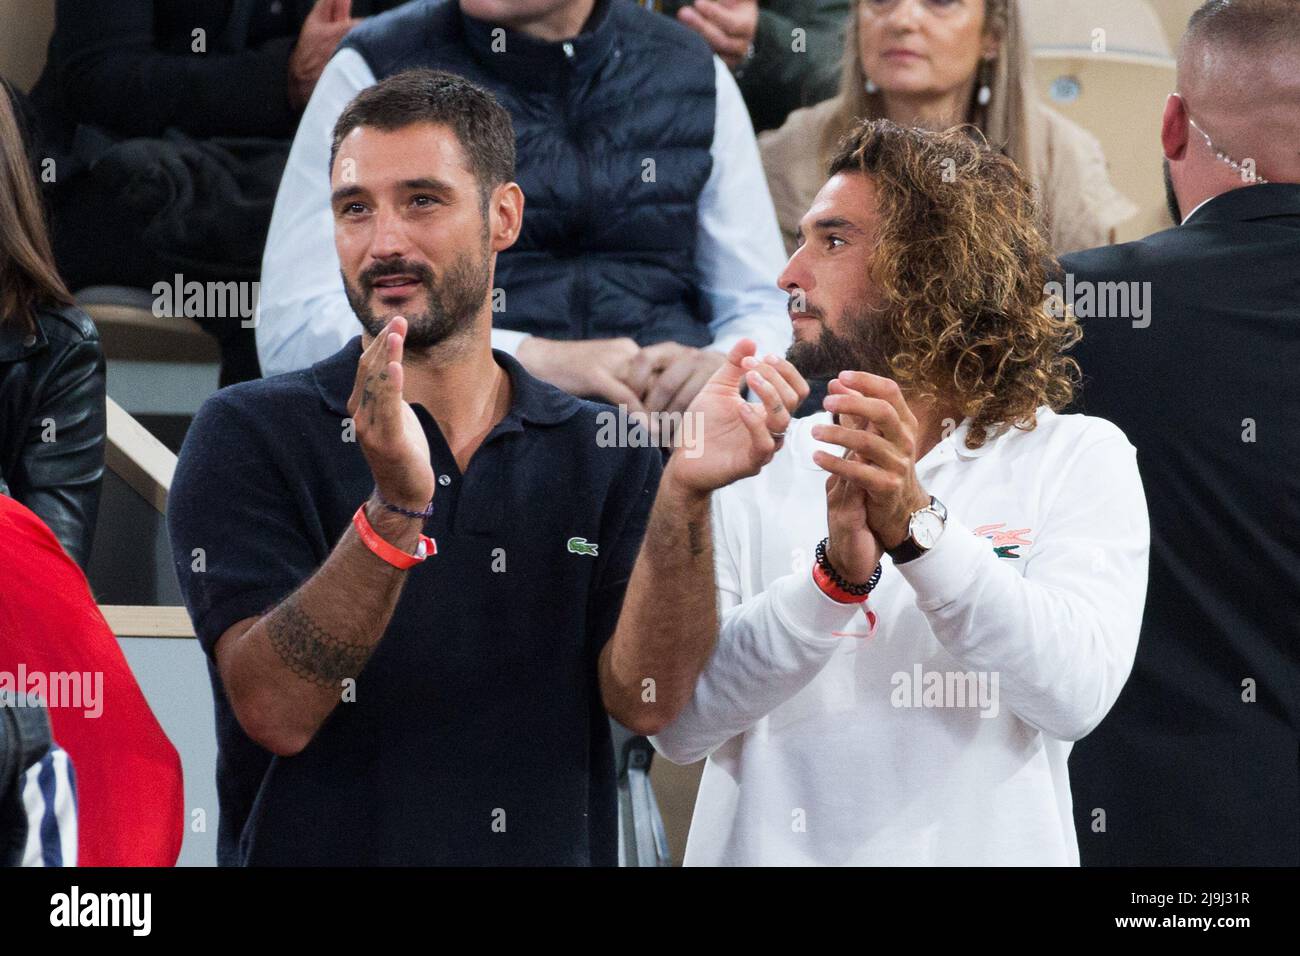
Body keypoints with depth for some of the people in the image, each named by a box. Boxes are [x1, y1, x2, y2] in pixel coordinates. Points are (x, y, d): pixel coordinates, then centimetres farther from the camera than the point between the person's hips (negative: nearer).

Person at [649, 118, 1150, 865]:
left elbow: (1076, 692, -14)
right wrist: (834, 578, -20)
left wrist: (917, 527, -23)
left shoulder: (1080, 459, 0)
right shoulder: (756, 463, 3)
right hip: (770, 846, 2)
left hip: (985, 844, -2)